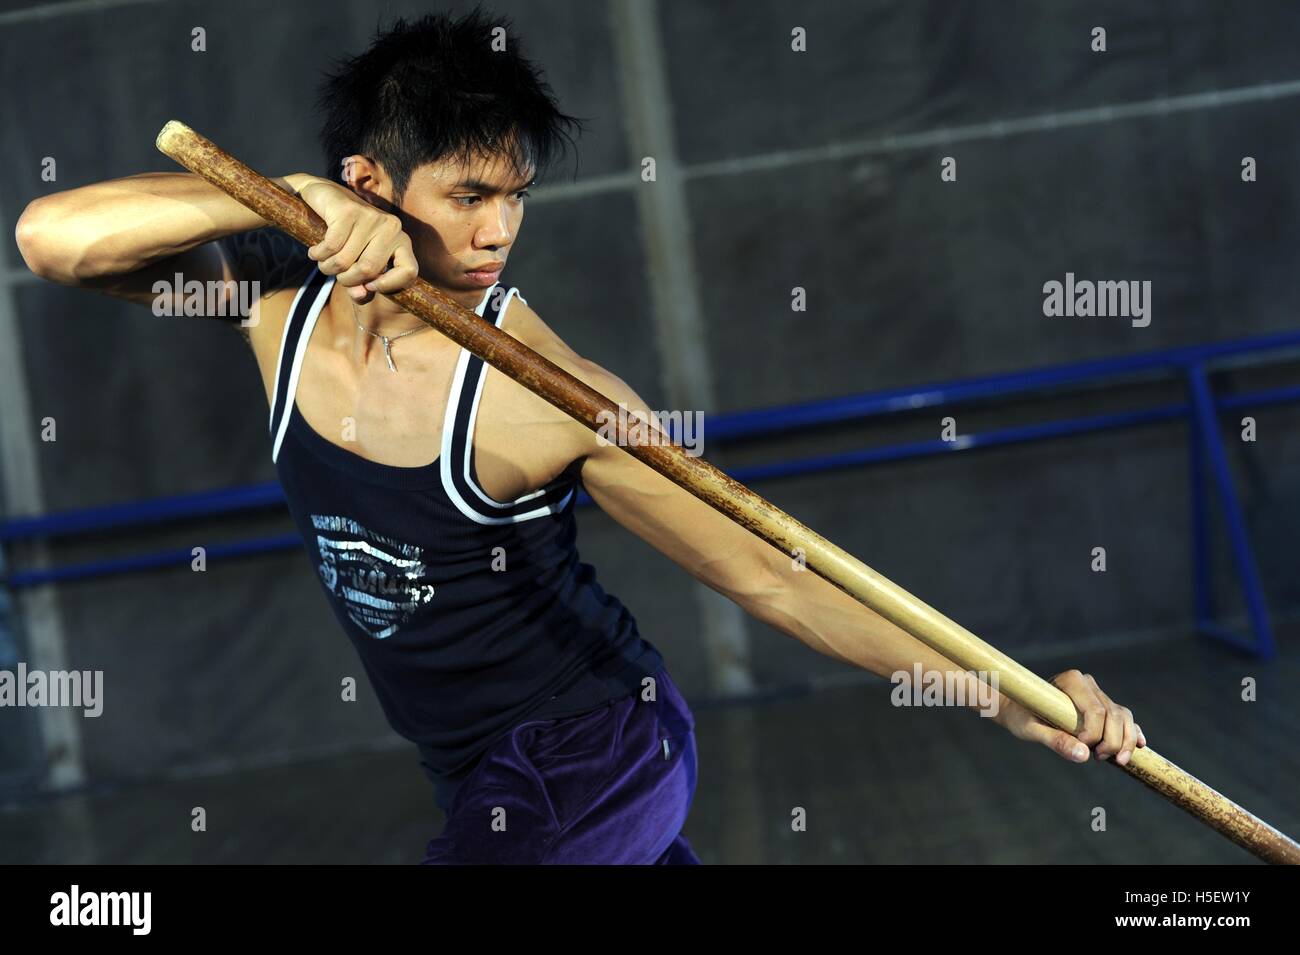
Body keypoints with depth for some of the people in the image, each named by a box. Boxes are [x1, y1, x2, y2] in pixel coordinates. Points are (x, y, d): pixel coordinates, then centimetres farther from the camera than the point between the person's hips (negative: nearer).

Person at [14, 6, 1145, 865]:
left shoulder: (550, 395, -24)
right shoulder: (281, 301, -10)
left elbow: (767, 576, -22)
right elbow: (52, 237, -21)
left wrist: (1008, 698, -30)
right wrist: (294, 196, -35)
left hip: (591, 750, -5)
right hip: (477, 772, 5)